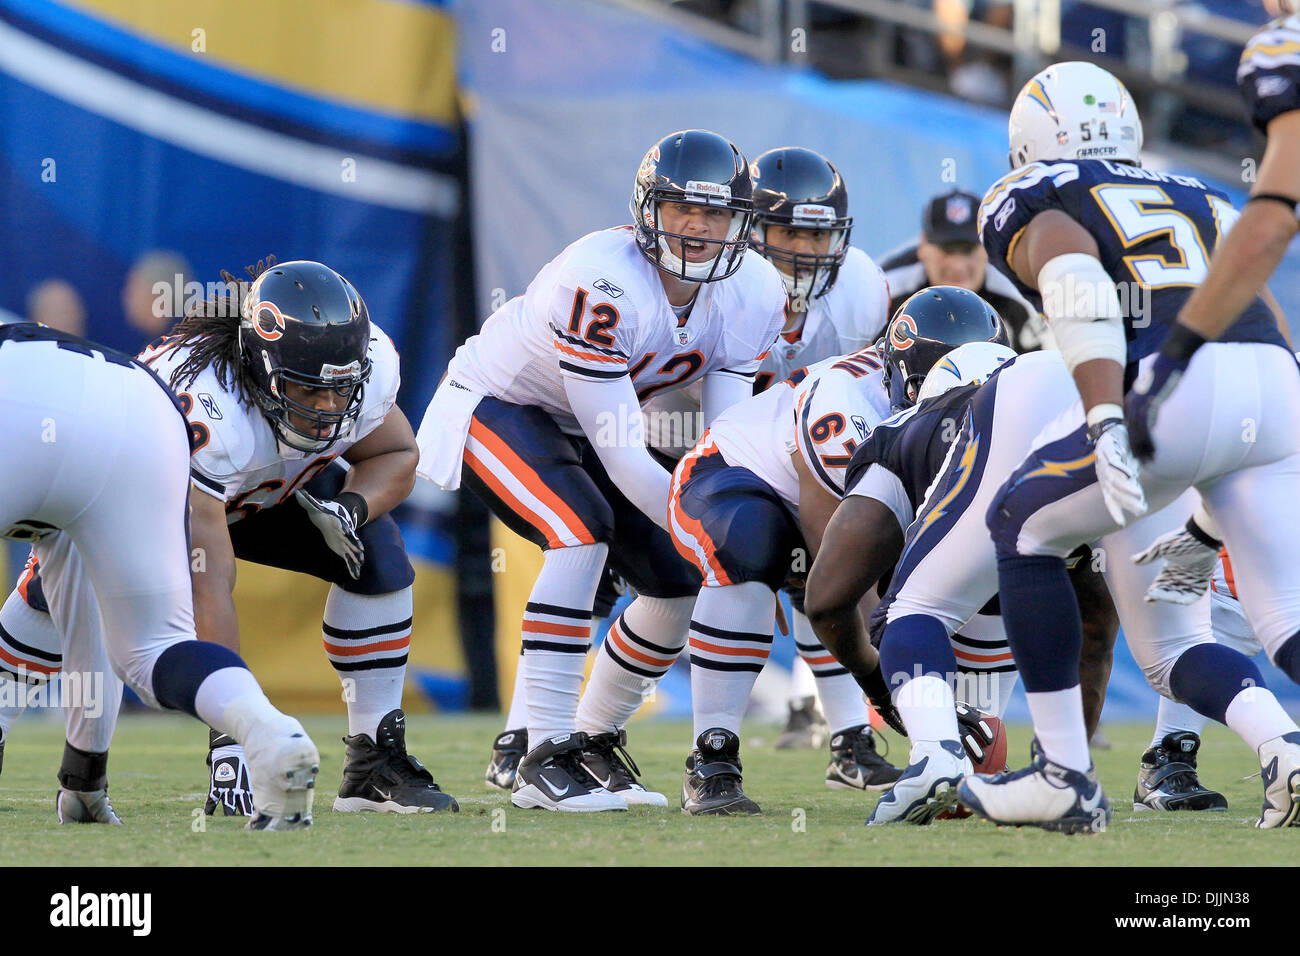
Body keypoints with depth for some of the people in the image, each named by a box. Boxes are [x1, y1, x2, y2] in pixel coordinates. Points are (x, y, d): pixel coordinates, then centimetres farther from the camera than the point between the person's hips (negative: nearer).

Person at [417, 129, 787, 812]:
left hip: (577, 425, 7)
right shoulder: (600, 282, -36)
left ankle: (592, 741, 18)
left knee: (680, 580, -3)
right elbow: (622, 454, -34)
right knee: (584, 530, -31)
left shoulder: (752, 295, -14)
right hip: (494, 409, -7)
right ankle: (542, 760, -29)